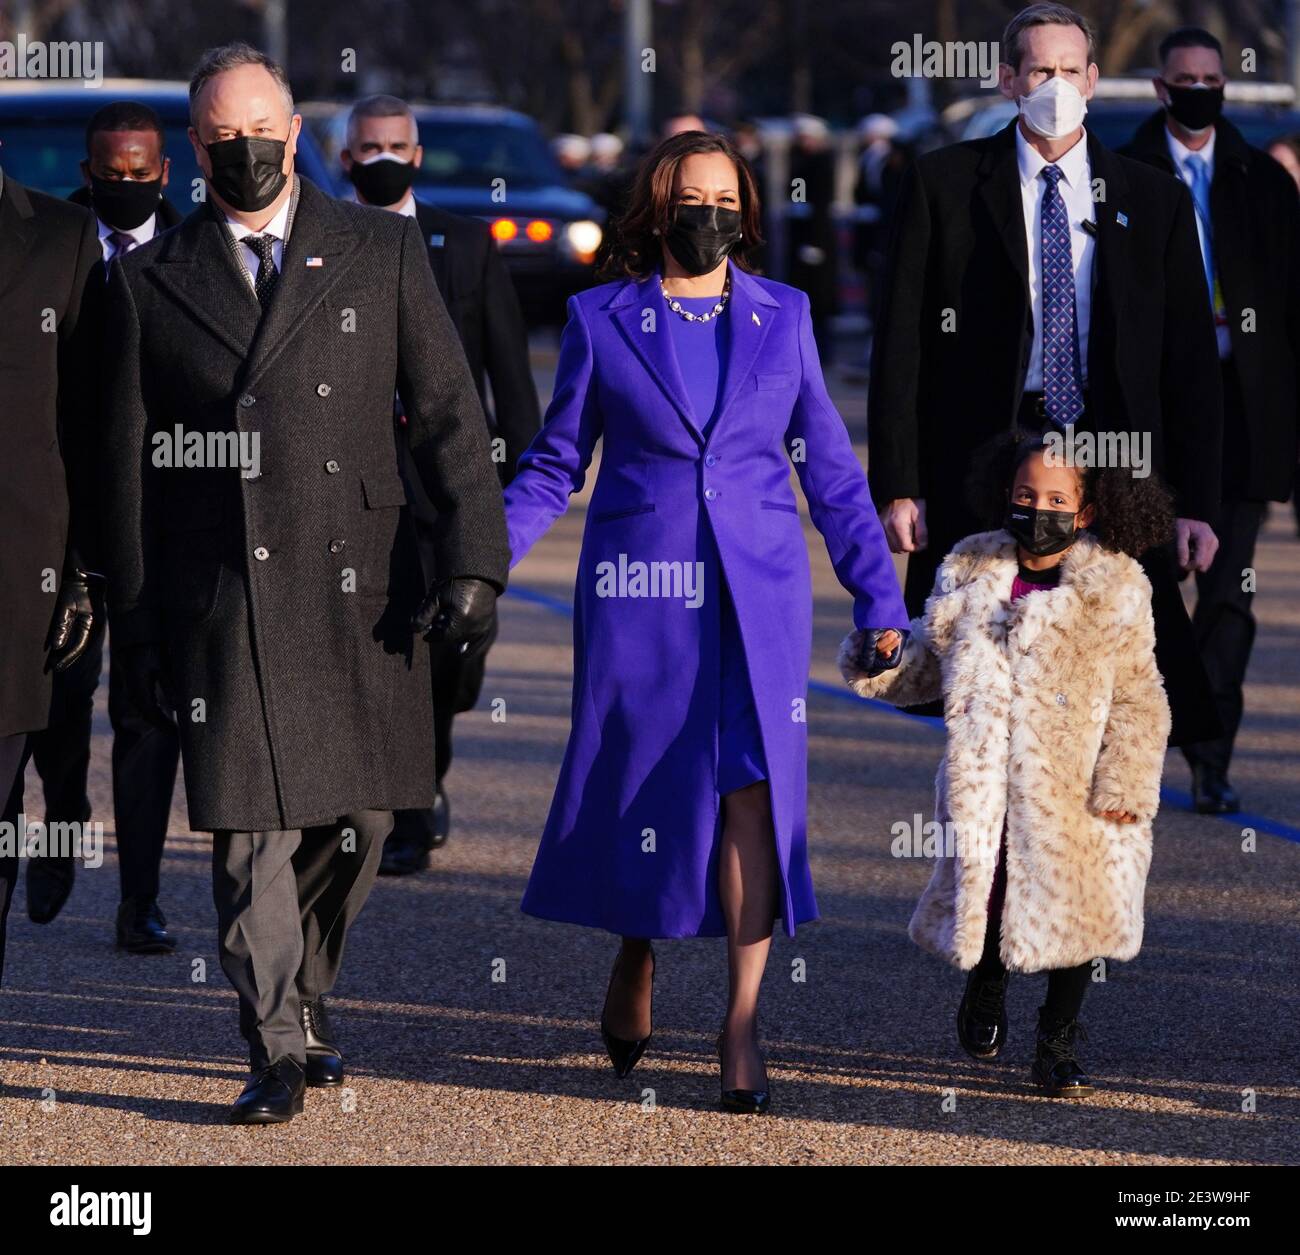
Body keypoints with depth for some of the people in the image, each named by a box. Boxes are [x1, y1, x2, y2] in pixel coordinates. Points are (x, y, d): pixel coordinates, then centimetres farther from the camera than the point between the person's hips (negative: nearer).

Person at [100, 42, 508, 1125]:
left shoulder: (382, 250, 6)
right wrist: (137, 624, 5)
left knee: (361, 812, 7)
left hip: (361, 587, 1)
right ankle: (280, 1051, 3)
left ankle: (301, 996, 30)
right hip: (224, 596, -1)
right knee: (251, 827, -5)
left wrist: (474, 558, -7)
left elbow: (449, 412, 4)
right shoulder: (151, 280, 6)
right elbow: (129, 462, 8)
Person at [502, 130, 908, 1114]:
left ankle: (743, 1027, -7)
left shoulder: (782, 315, 7)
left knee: (755, 791, -10)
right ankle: (635, 968, 32)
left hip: (757, 591, 0)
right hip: (641, 590, 0)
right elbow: (555, 464, 8)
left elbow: (829, 466, 11)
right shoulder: (602, 321, 3)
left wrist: (879, 597, 8)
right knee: (642, 786, 5)